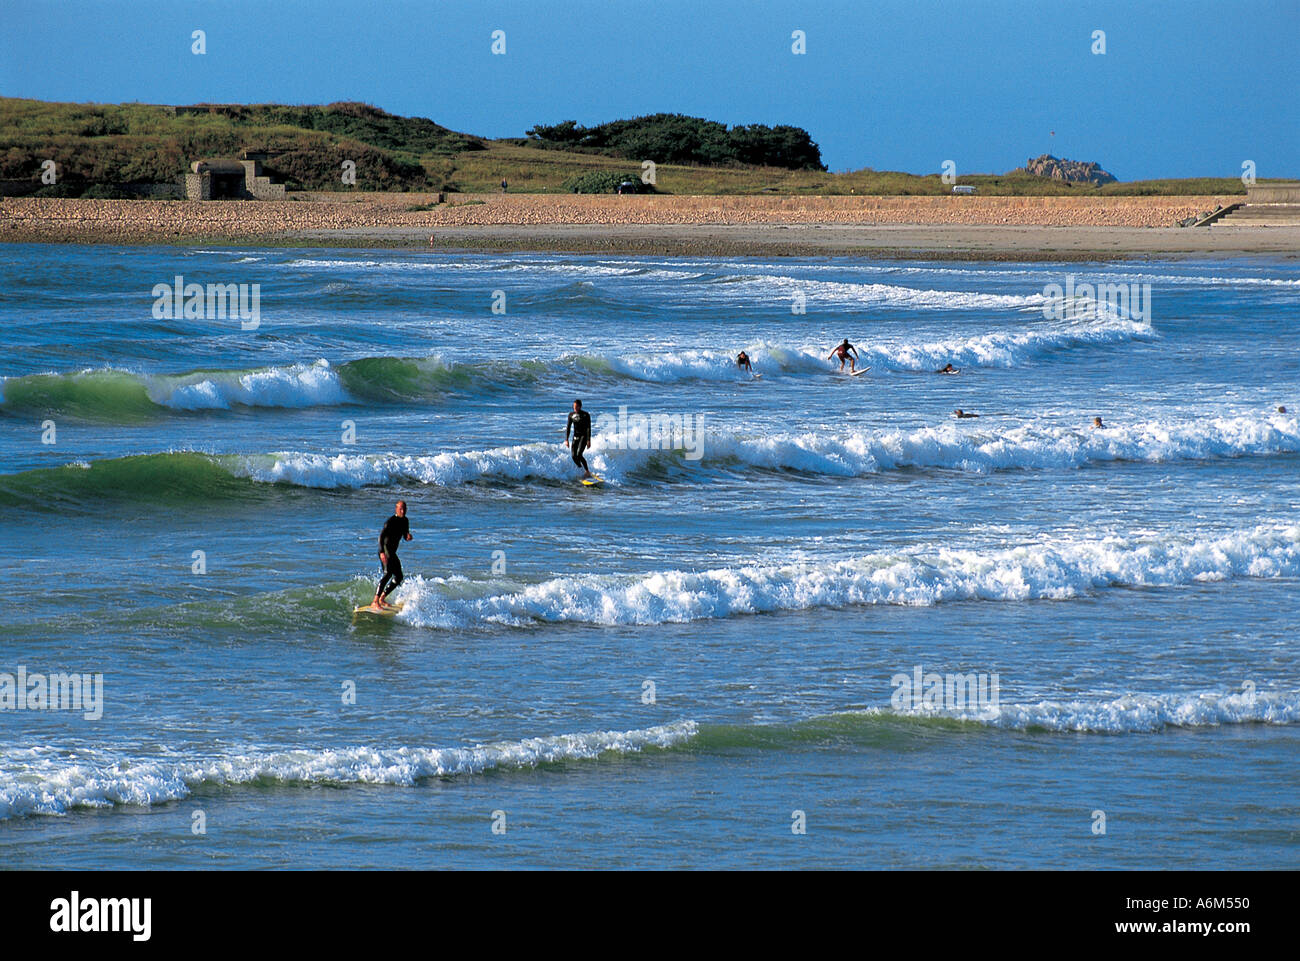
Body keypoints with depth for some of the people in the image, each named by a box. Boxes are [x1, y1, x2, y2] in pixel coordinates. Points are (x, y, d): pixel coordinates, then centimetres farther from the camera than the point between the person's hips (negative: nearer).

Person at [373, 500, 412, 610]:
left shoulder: (405, 521, 9)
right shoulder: (390, 522, -17)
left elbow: (405, 536, 19)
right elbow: (381, 536, -25)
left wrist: (408, 537, -7)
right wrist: (382, 552, -37)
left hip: (392, 552, 9)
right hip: (385, 550, -9)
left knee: (398, 577, 14)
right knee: (388, 573, -25)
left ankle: (382, 599, 23)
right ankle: (375, 602, -32)